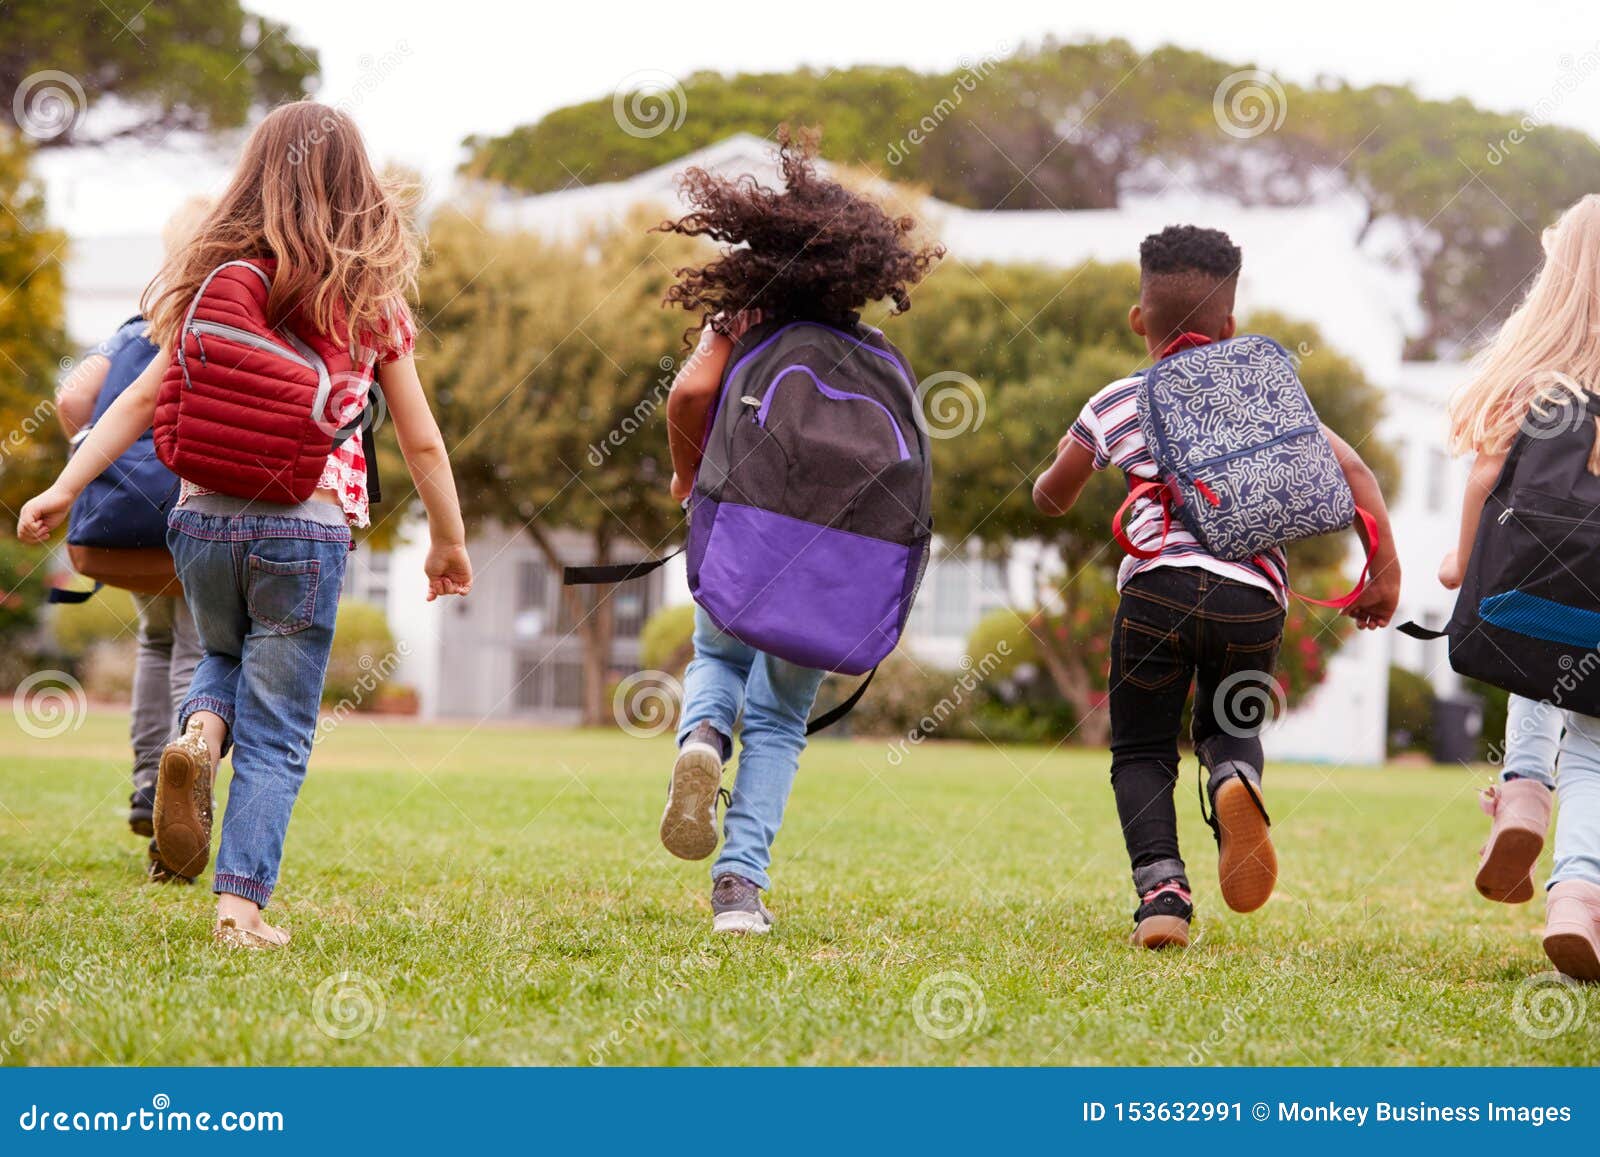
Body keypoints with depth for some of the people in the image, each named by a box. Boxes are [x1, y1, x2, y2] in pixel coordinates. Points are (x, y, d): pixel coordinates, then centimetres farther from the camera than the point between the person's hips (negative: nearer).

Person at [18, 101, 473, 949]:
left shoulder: (215, 281, 6)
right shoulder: (370, 300, 2)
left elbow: (143, 399, 1)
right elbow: (421, 443, 5)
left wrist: (64, 489, 5)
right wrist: (449, 543, 18)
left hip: (205, 519, 2)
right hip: (305, 530, -2)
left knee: (226, 655, 30)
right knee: (276, 732, 6)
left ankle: (200, 730, -3)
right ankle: (242, 900, -5)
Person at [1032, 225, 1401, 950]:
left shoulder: (1117, 406, 14)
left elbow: (1052, 498, 25)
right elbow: (1352, 470, 9)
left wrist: (1063, 458, 47)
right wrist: (1384, 570, 11)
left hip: (1157, 586, -2)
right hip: (1254, 597, 2)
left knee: (1141, 748, 12)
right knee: (1230, 722, 25)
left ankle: (1160, 884, -10)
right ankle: (1236, 778, -11)